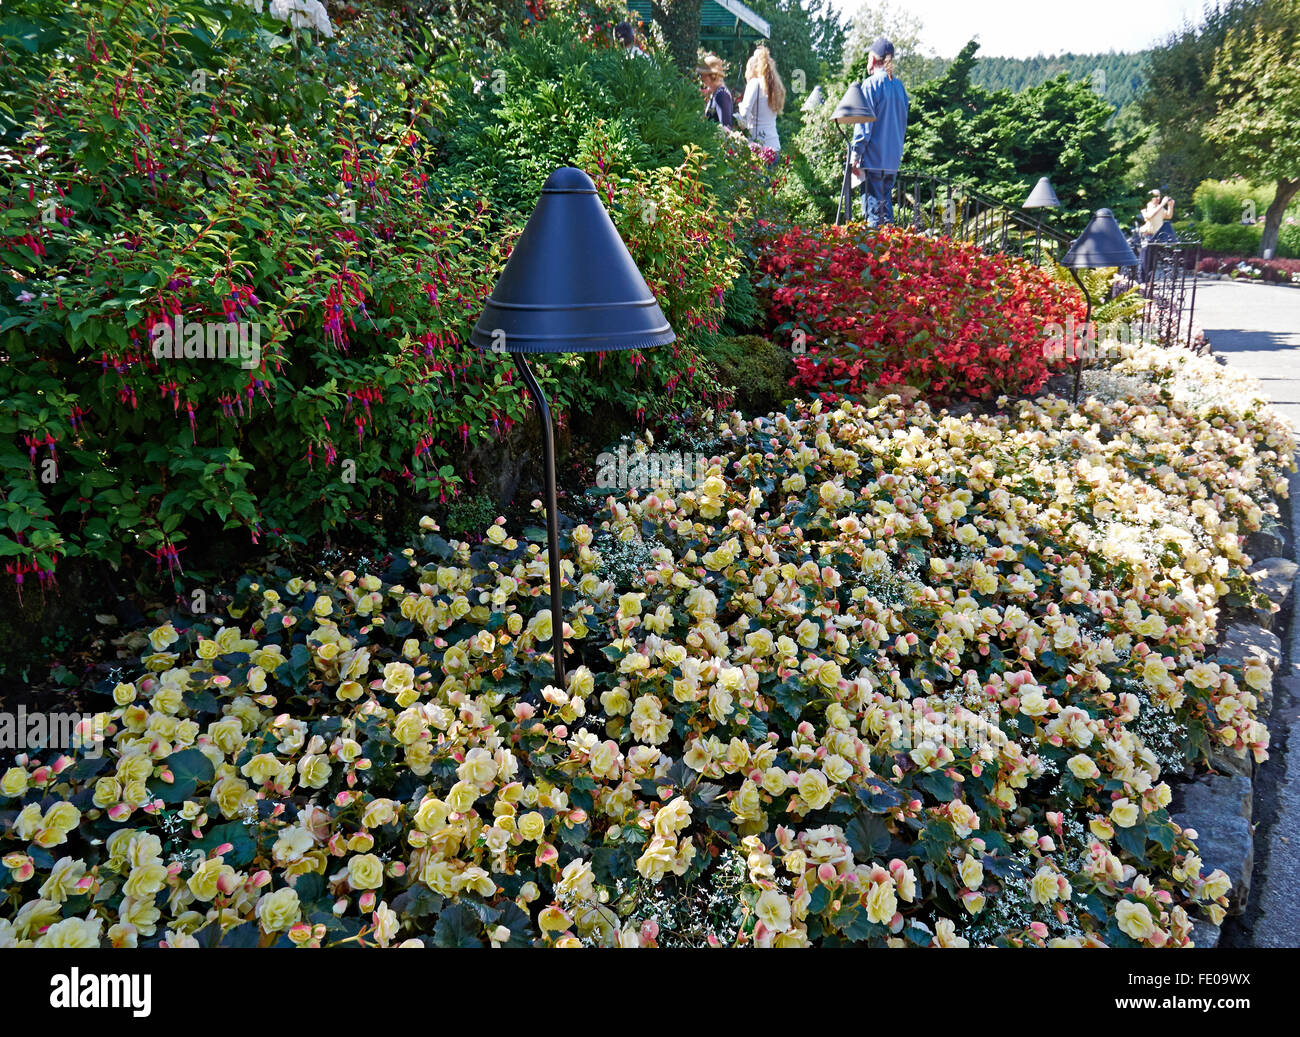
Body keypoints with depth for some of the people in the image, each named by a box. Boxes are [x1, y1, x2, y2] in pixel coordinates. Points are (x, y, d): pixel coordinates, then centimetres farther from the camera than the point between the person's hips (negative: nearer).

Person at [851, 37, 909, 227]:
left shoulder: (871, 84, -9)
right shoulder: (899, 85, 12)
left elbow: (864, 124, -12)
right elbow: (903, 124, 18)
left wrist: (855, 156, -9)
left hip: (873, 158, -7)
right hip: (893, 158, 7)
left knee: (873, 207, -6)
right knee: (886, 203, 14)